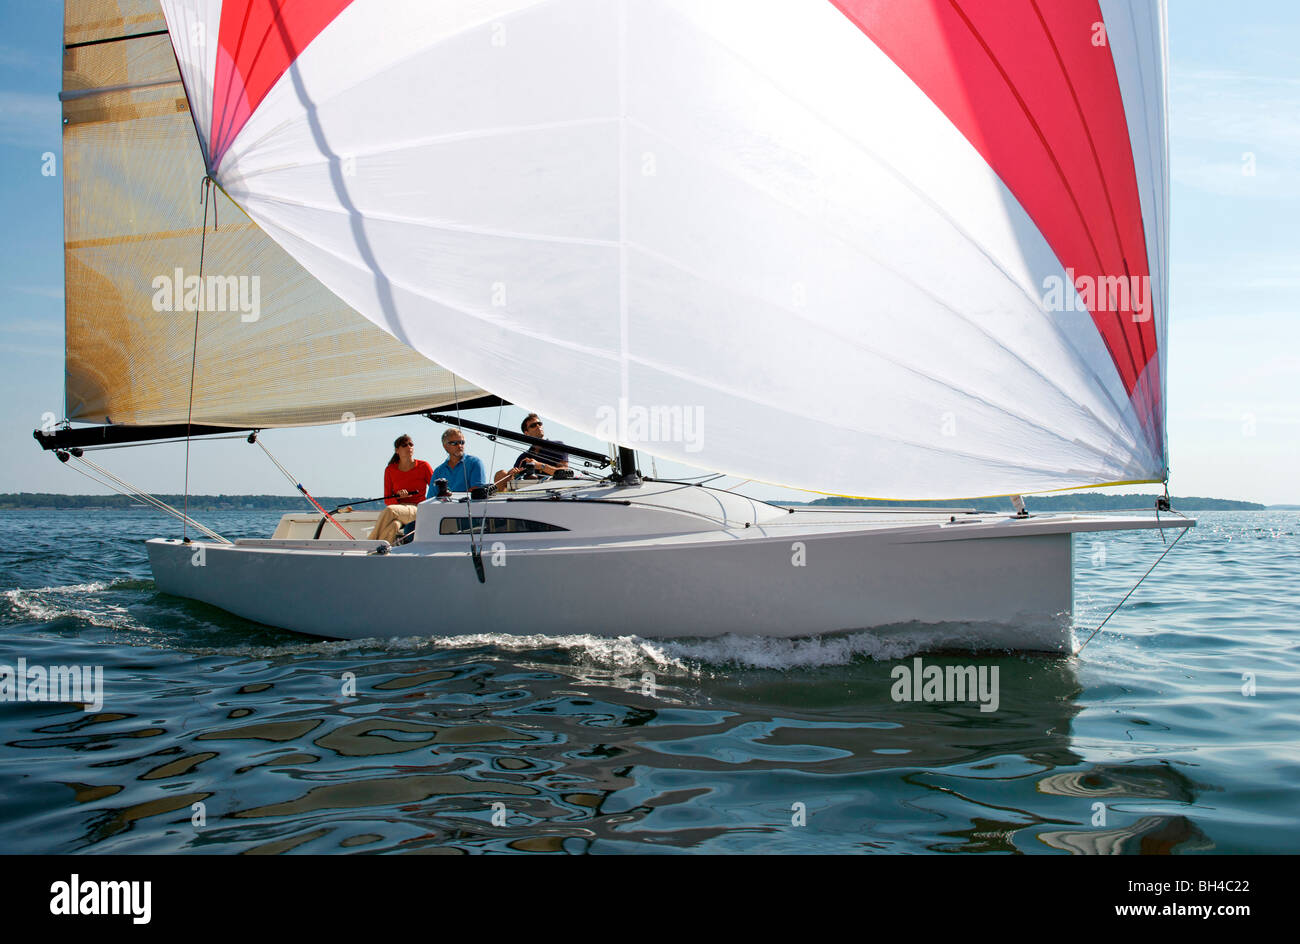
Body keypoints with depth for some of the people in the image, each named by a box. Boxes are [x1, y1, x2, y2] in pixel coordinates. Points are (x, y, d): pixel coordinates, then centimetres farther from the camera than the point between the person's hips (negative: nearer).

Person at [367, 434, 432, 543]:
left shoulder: (423, 466, 4)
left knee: (390, 510, -34)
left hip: (418, 510, -2)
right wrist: (397, 496, -13)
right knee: (393, 525, -37)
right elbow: (387, 500, 10)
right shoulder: (390, 470, 9)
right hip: (399, 507, 2)